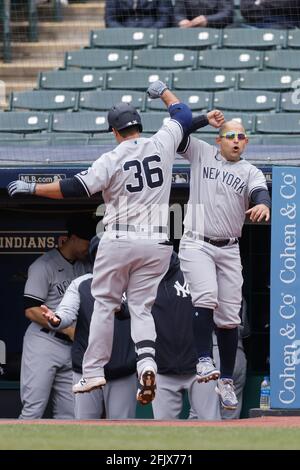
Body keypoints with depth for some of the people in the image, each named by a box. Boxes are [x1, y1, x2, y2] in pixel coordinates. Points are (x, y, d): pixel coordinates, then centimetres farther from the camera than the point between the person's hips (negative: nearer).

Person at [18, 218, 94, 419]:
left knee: (69, 416, 5)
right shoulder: (44, 265, -8)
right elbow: (31, 310, -12)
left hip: (71, 348, 7)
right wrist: (68, 328, -15)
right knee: (33, 411, -12)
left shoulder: (85, 267, 14)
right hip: (43, 344, -7)